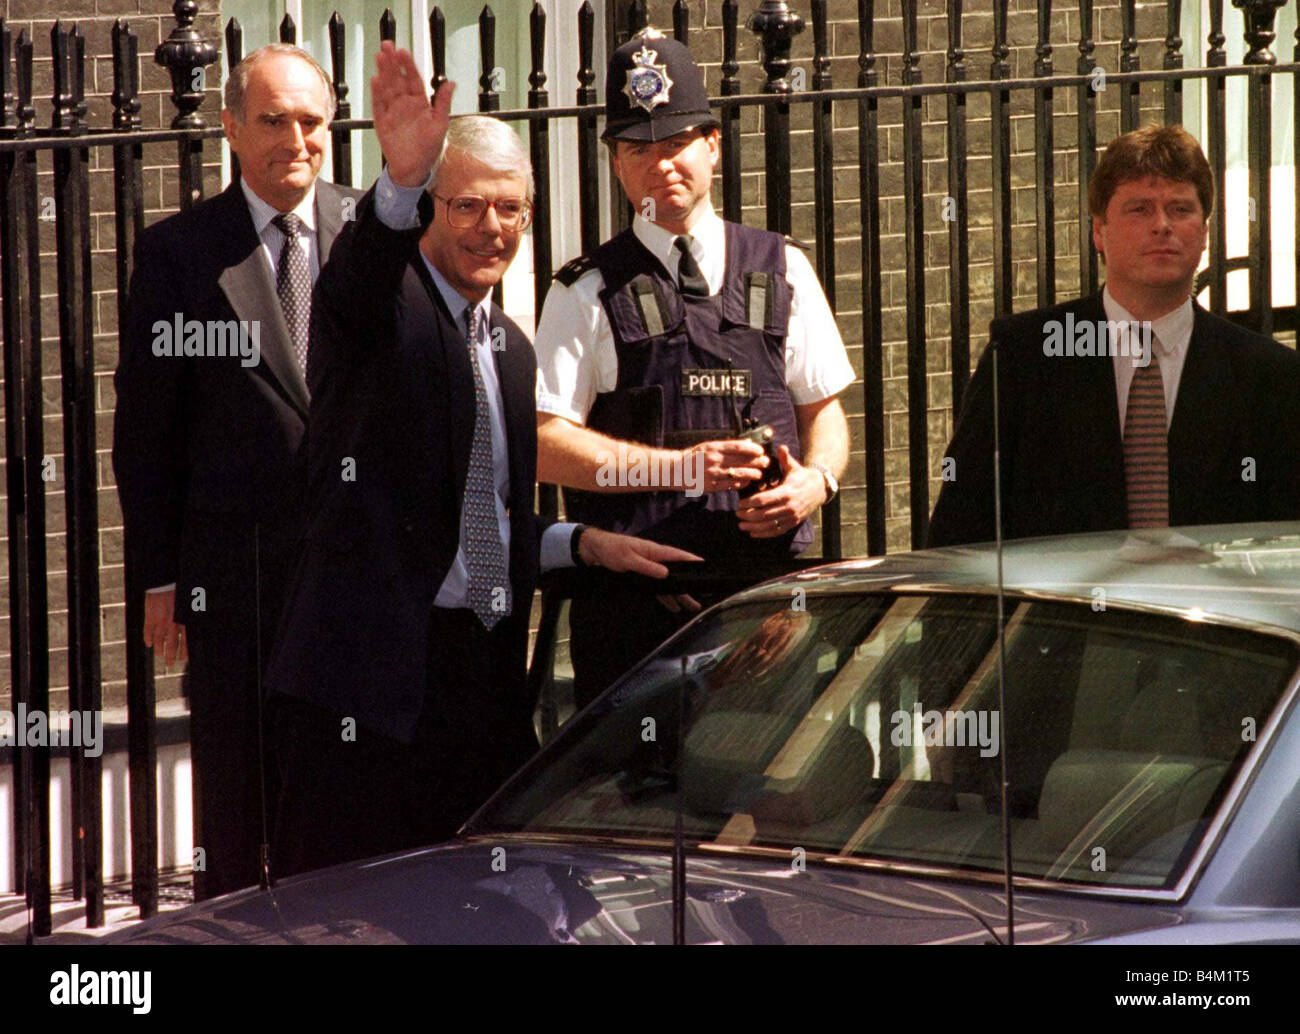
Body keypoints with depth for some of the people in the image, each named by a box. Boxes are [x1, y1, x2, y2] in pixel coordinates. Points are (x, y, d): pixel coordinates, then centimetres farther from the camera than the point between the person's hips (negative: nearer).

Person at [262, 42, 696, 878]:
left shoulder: (512, 349, 21)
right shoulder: (384, 302, -1)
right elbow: (359, 275, -29)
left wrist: (585, 544, 12)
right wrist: (401, 182, -47)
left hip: (485, 674, 7)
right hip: (375, 663, -7)